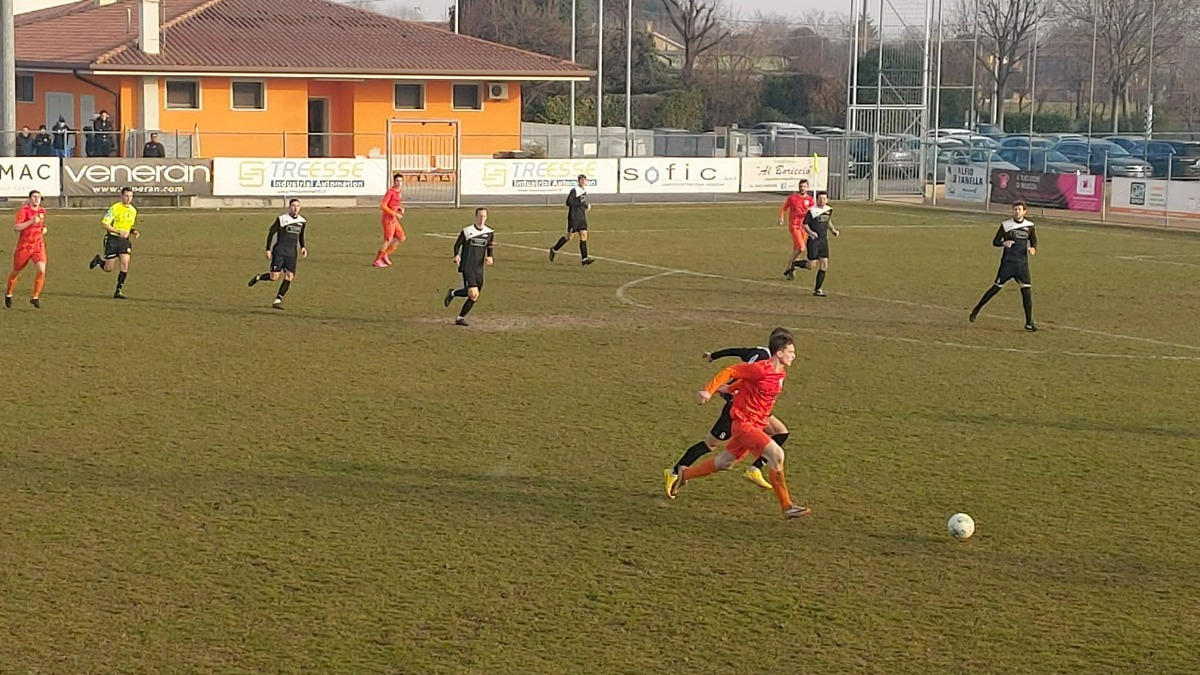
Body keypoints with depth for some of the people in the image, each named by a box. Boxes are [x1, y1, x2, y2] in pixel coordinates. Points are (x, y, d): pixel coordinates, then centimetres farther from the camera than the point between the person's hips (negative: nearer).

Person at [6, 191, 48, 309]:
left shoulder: (42, 210, 8)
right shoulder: (24, 210, -12)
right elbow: (16, 227, -25)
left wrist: (44, 229, 9)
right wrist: (32, 221, -33)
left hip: (38, 246, 4)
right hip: (24, 246, -4)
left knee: (42, 271, -17)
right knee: (16, 272, 12)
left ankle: (35, 297, -4)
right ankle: (8, 294, 36)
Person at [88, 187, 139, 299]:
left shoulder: (133, 210, 7)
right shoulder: (115, 208, -13)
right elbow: (104, 224, -15)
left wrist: (134, 231, 2)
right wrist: (119, 232, -23)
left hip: (124, 240, 5)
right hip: (112, 239, -4)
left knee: (125, 264, -12)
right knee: (108, 269, 0)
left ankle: (118, 291, -4)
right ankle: (98, 260, 35)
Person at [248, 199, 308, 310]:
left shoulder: (302, 221, 10)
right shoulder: (282, 219, -6)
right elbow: (271, 232, -2)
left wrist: (302, 247, 12)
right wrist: (268, 249, -7)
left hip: (292, 253, 5)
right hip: (279, 251, -5)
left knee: (289, 277, -7)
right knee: (274, 277, -11)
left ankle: (277, 301, -1)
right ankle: (257, 278, 19)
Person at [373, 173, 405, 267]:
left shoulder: (399, 193, 11)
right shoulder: (390, 192, -16)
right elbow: (383, 206, -21)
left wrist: (401, 209, 3)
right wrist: (395, 214, -21)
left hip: (394, 220, 9)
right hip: (388, 219, -9)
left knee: (402, 238, 8)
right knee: (388, 240, -6)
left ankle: (385, 254, 16)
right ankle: (377, 261, 4)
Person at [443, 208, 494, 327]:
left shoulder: (489, 233, 8)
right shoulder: (467, 231, -3)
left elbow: (491, 249, 15)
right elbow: (457, 244, 6)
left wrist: (490, 257, -7)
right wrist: (457, 255, -13)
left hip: (479, 269, 5)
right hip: (467, 267, -5)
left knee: (475, 296, 4)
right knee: (472, 293, -19)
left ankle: (460, 317, 19)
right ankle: (453, 293, 8)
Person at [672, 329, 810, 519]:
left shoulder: (781, 374, 6)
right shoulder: (761, 369, -20)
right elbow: (730, 371, -15)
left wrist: (730, 388, 31)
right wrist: (708, 391, -20)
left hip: (756, 426, 9)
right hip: (744, 423, -9)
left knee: (723, 462, 19)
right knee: (776, 454, -21)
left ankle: (685, 475, 38)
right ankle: (786, 506, -16)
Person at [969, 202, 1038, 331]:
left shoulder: (1029, 226, 6)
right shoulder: (1006, 225, -1)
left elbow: (1034, 241, 17)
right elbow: (995, 241, 2)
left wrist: (1033, 249, -7)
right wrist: (1004, 243, -20)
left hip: (1022, 264, 2)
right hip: (1007, 262, -2)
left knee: (1027, 291, -6)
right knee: (996, 287, -2)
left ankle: (1029, 322, 0)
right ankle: (977, 310, 14)